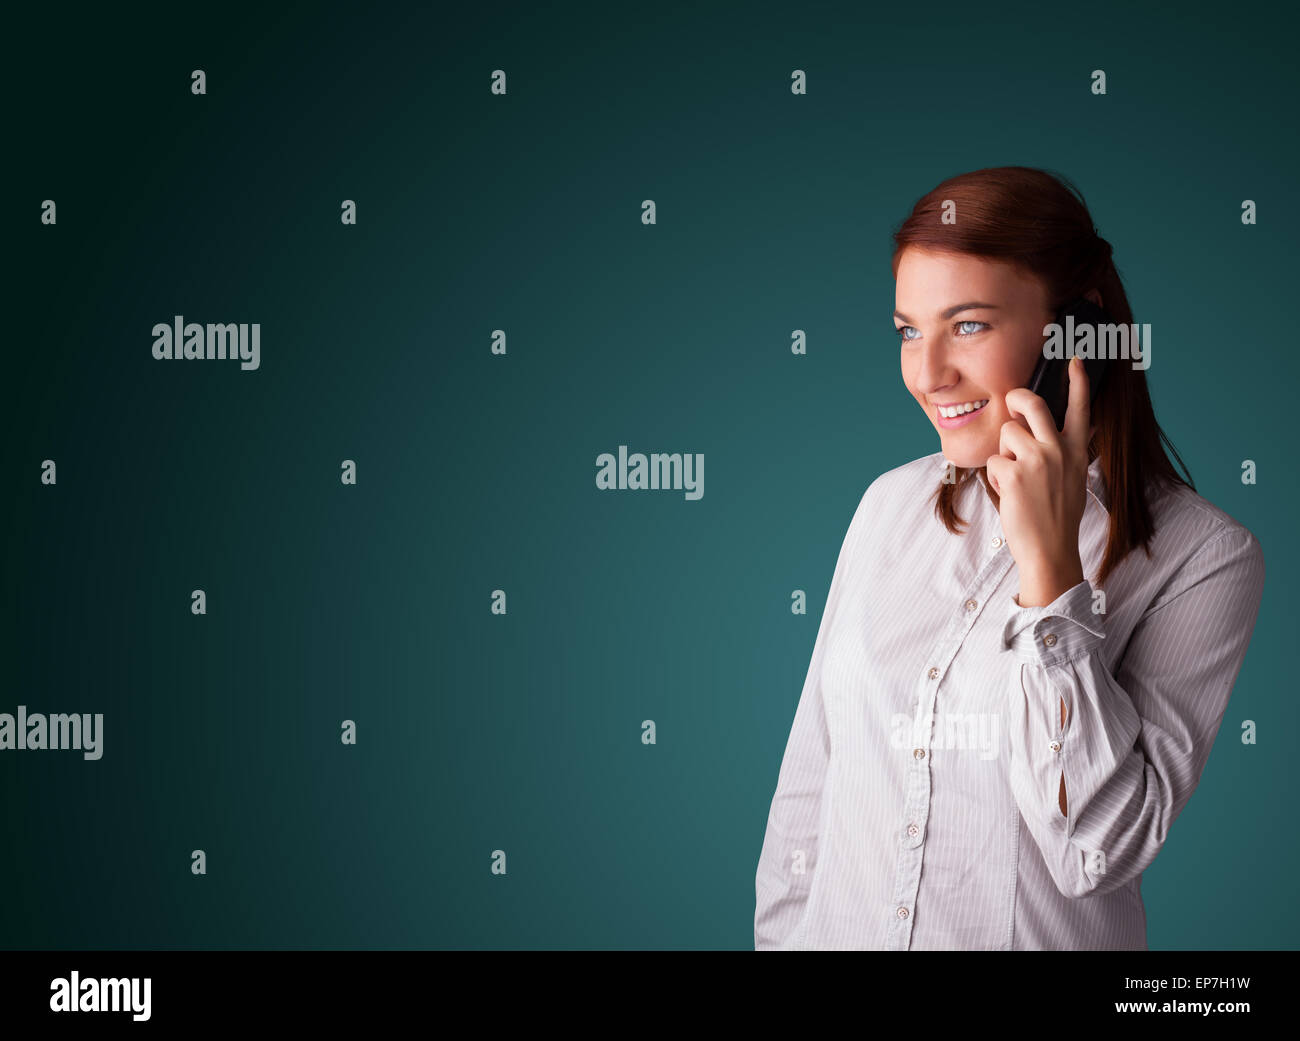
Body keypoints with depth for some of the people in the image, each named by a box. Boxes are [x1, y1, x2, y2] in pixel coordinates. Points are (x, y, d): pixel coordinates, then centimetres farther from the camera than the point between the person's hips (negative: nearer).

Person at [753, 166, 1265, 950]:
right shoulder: (891, 503, -3)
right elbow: (813, 770, 3)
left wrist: (1049, 564, -26)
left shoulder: (1203, 556, -16)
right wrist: (779, 936, 2)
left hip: (1038, 935, -3)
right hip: (841, 930, 3)